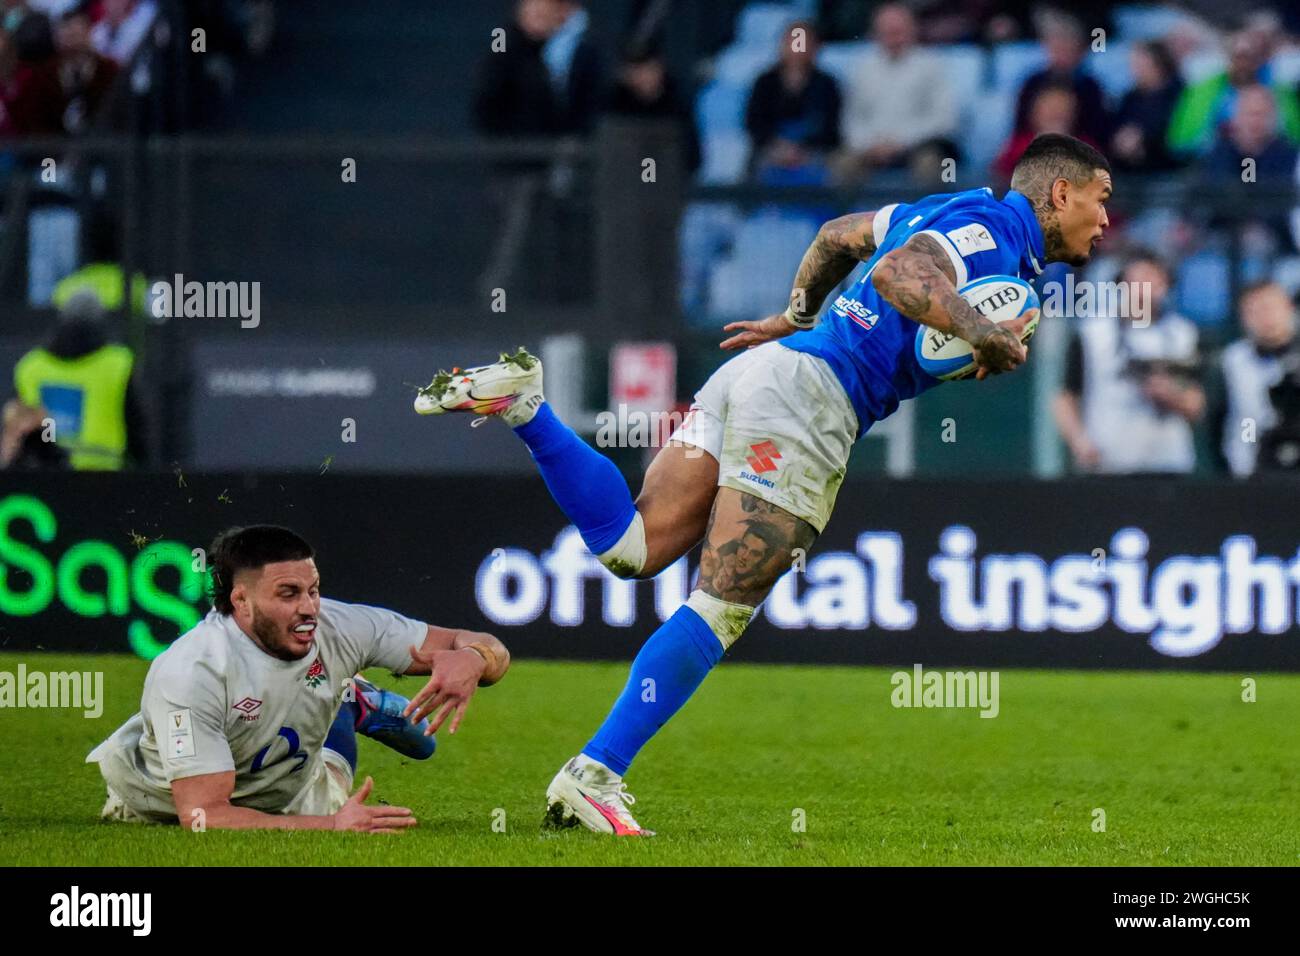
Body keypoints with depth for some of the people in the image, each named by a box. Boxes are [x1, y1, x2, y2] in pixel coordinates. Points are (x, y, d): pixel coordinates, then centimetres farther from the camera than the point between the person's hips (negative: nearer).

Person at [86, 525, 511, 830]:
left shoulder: (339, 628, -29)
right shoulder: (189, 674, -43)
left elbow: (490, 650, -25)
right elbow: (202, 816, -48)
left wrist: (470, 659, -53)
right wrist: (330, 826, -59)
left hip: (287, 792, 4)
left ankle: (351, 704, 43)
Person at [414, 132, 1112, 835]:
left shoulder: (958, 212, 22)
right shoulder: (992, 229, -6)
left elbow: (839, 235, 35)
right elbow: (896, 273, -23)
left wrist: (796, 319, 44)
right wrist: (980, 334, -27)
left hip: (764, 364, 9)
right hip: (811, 393, -9)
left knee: (630, 546, 2)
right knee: (721, 609, -9)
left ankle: (521, 403, -9)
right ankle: (593, 776, -11)